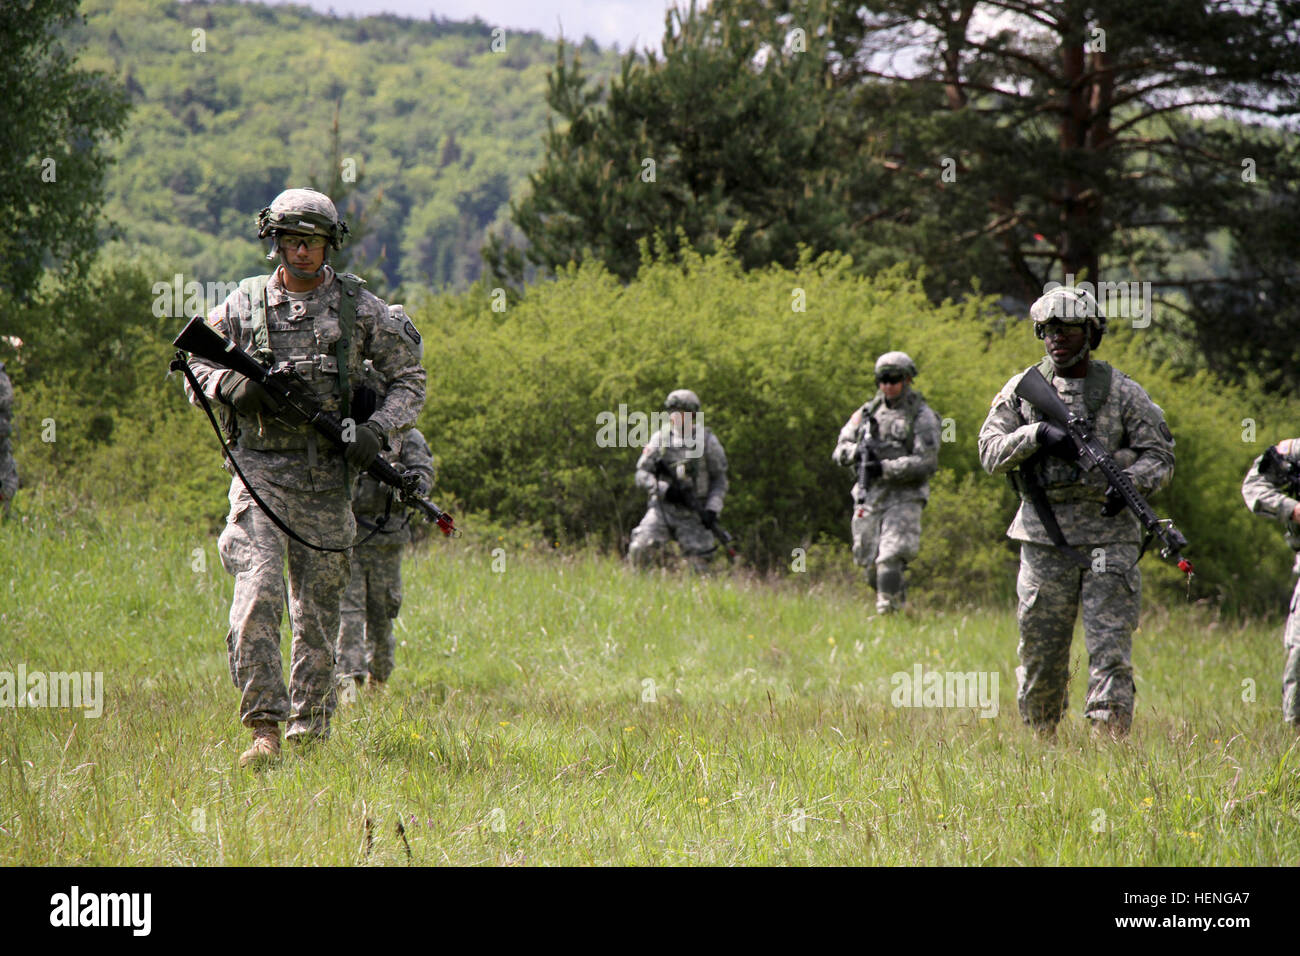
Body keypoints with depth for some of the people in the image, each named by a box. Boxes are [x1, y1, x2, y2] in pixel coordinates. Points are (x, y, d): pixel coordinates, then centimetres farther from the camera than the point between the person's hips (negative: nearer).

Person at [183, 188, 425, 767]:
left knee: (318, 611, 7)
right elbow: (195, 365, 14)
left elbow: (409, 377, 9)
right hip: (259, 469, -1)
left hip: (326, 477, 1)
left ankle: (309, 734, 20)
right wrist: (229, 384, -9)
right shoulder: (242, 305, 5)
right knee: (258, 593, -18)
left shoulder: (359, 308, 4)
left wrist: (378, 429, -8)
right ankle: (264, 729, -17)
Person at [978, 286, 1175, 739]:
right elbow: (990, 452, 1)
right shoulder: (1022, 390, 8)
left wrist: (1131, 482, -18)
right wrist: (1038, 434, -15)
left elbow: (1161, 456, 3)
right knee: (1040, 652, 7)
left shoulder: (1123, 392, 4)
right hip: (1045, 539, 2)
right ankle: (1039, 746, 21)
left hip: (1109, 536, -2)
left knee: (1111, 650, -8)